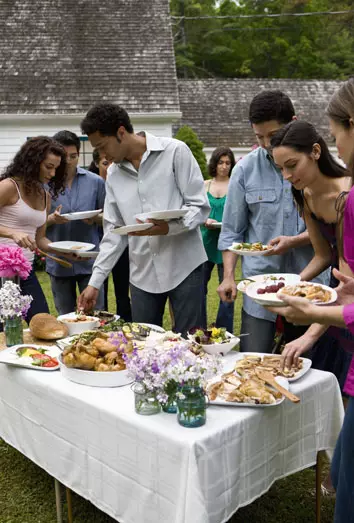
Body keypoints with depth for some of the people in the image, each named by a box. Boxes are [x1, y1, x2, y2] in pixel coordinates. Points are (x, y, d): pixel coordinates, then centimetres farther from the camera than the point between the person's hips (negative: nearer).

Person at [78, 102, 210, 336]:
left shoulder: (175, 152, -6)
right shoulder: (114, 173, 10)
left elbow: (201, 207, -7)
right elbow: (114, 232, 12)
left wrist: (168, 227, -25)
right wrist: (95, 282, 8)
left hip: (184, 267, -4)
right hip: (142, 274, 5)